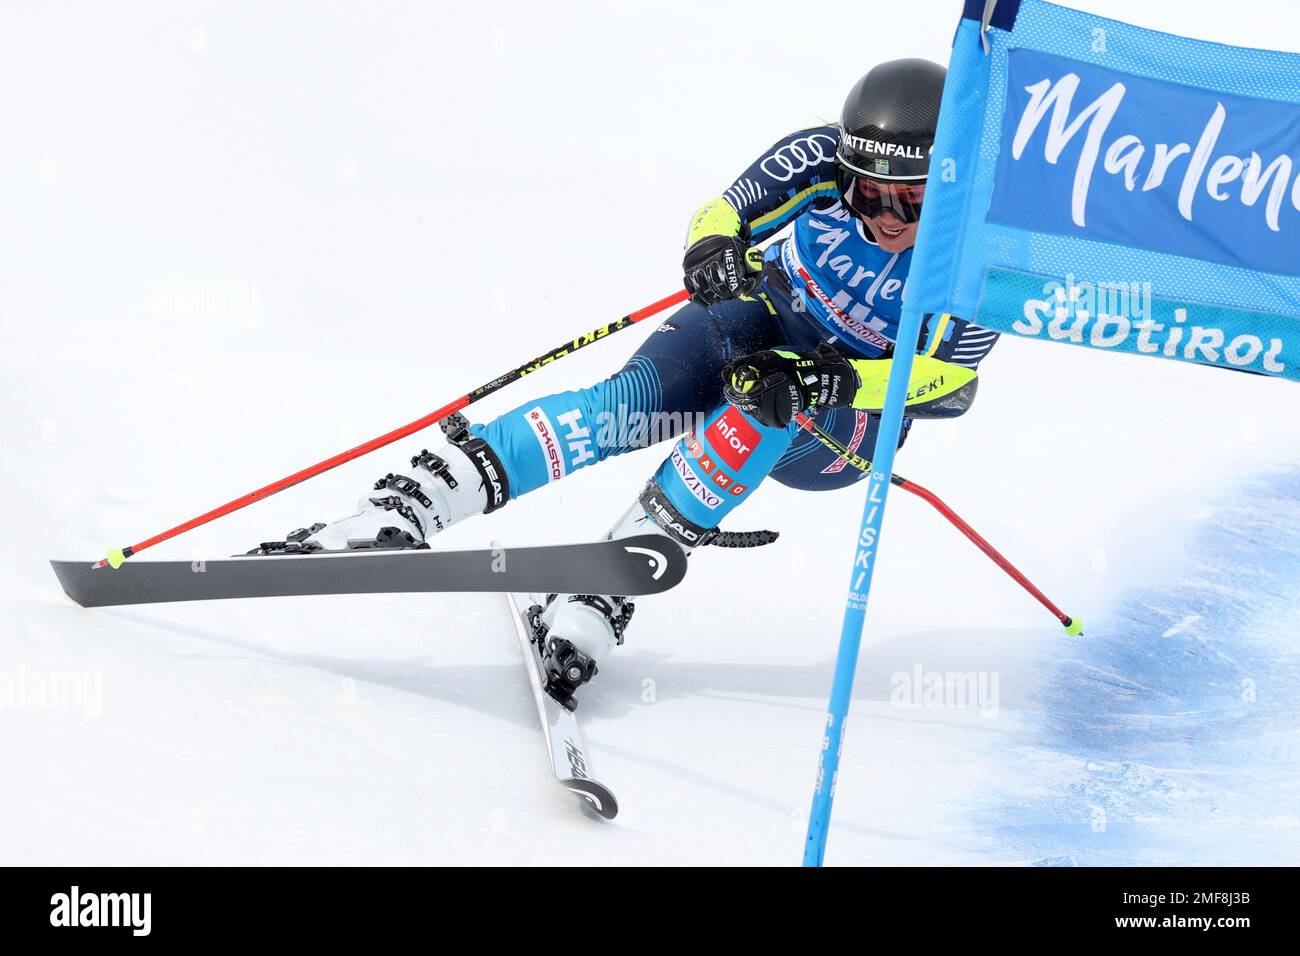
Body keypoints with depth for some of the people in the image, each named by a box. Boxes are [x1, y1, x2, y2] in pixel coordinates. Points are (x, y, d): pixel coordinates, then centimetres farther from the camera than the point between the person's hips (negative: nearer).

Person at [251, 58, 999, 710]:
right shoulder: (821, 159, -19)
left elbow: (952, 384, -23)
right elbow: (725, 212, -13)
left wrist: (838, 381, -38)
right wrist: (713, 248, -37)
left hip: (850, 418, -1)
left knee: (769, 406, -37)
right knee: (622, 404, -27)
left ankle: (597, 602, -39)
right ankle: (391, 517, -37)